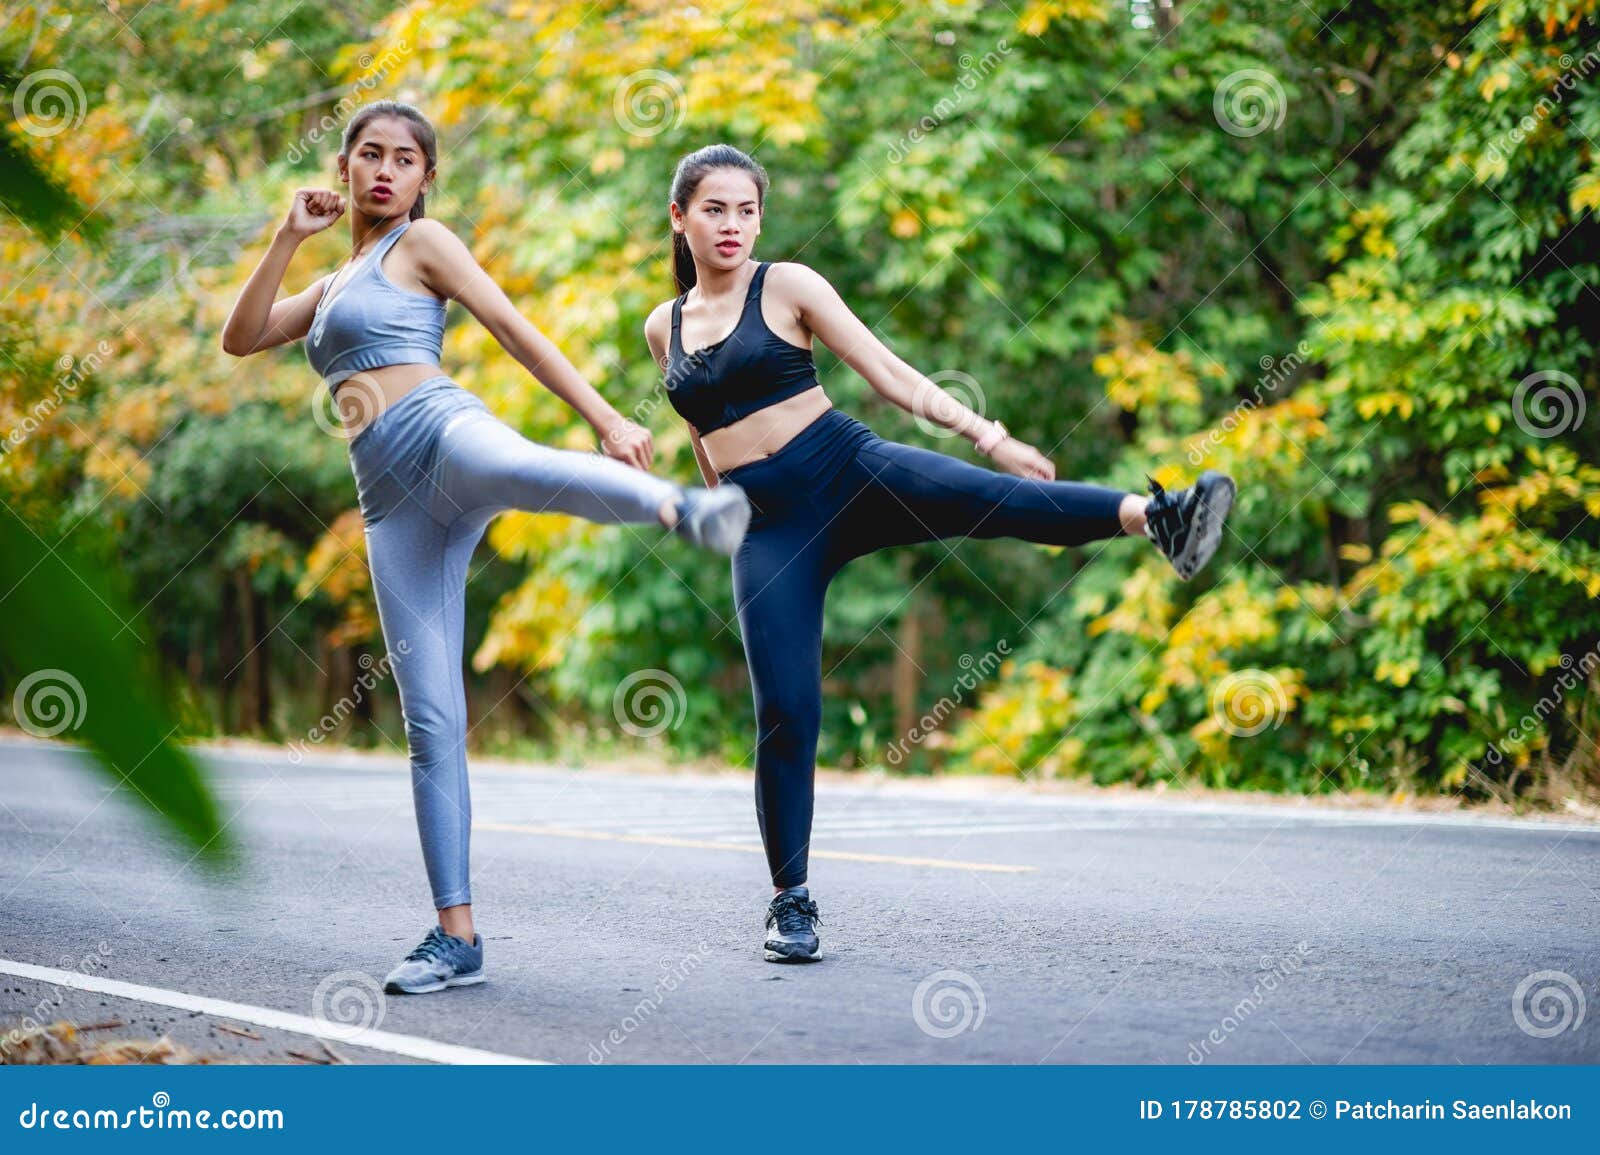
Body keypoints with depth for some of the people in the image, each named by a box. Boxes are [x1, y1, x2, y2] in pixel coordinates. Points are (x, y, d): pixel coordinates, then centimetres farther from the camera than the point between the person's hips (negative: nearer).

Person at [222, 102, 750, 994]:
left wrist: (607, 419, -9)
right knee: (431, 721, -3)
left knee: (521, 469, -45)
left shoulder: (423, 243, 13)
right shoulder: (338, 283, 32)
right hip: (393, 503, 5)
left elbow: (515, 329, 2)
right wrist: (290, 237, 14)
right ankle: (457, 937, -4)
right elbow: (241, 339, 24)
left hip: (445, 432, -5)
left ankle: (684, 508, -69)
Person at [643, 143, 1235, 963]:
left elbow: (890, 375, -2)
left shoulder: (788, 286, 1)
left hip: (847, 469, -2)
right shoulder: (663, 328, 11)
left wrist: (991, 437, -9)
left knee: (1000, 499, -32)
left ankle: (1159, 516, -53)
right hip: (767, 525, 3)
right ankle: (791, 900, 9)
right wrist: (725, 514, 27)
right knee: (784, 713, -3)